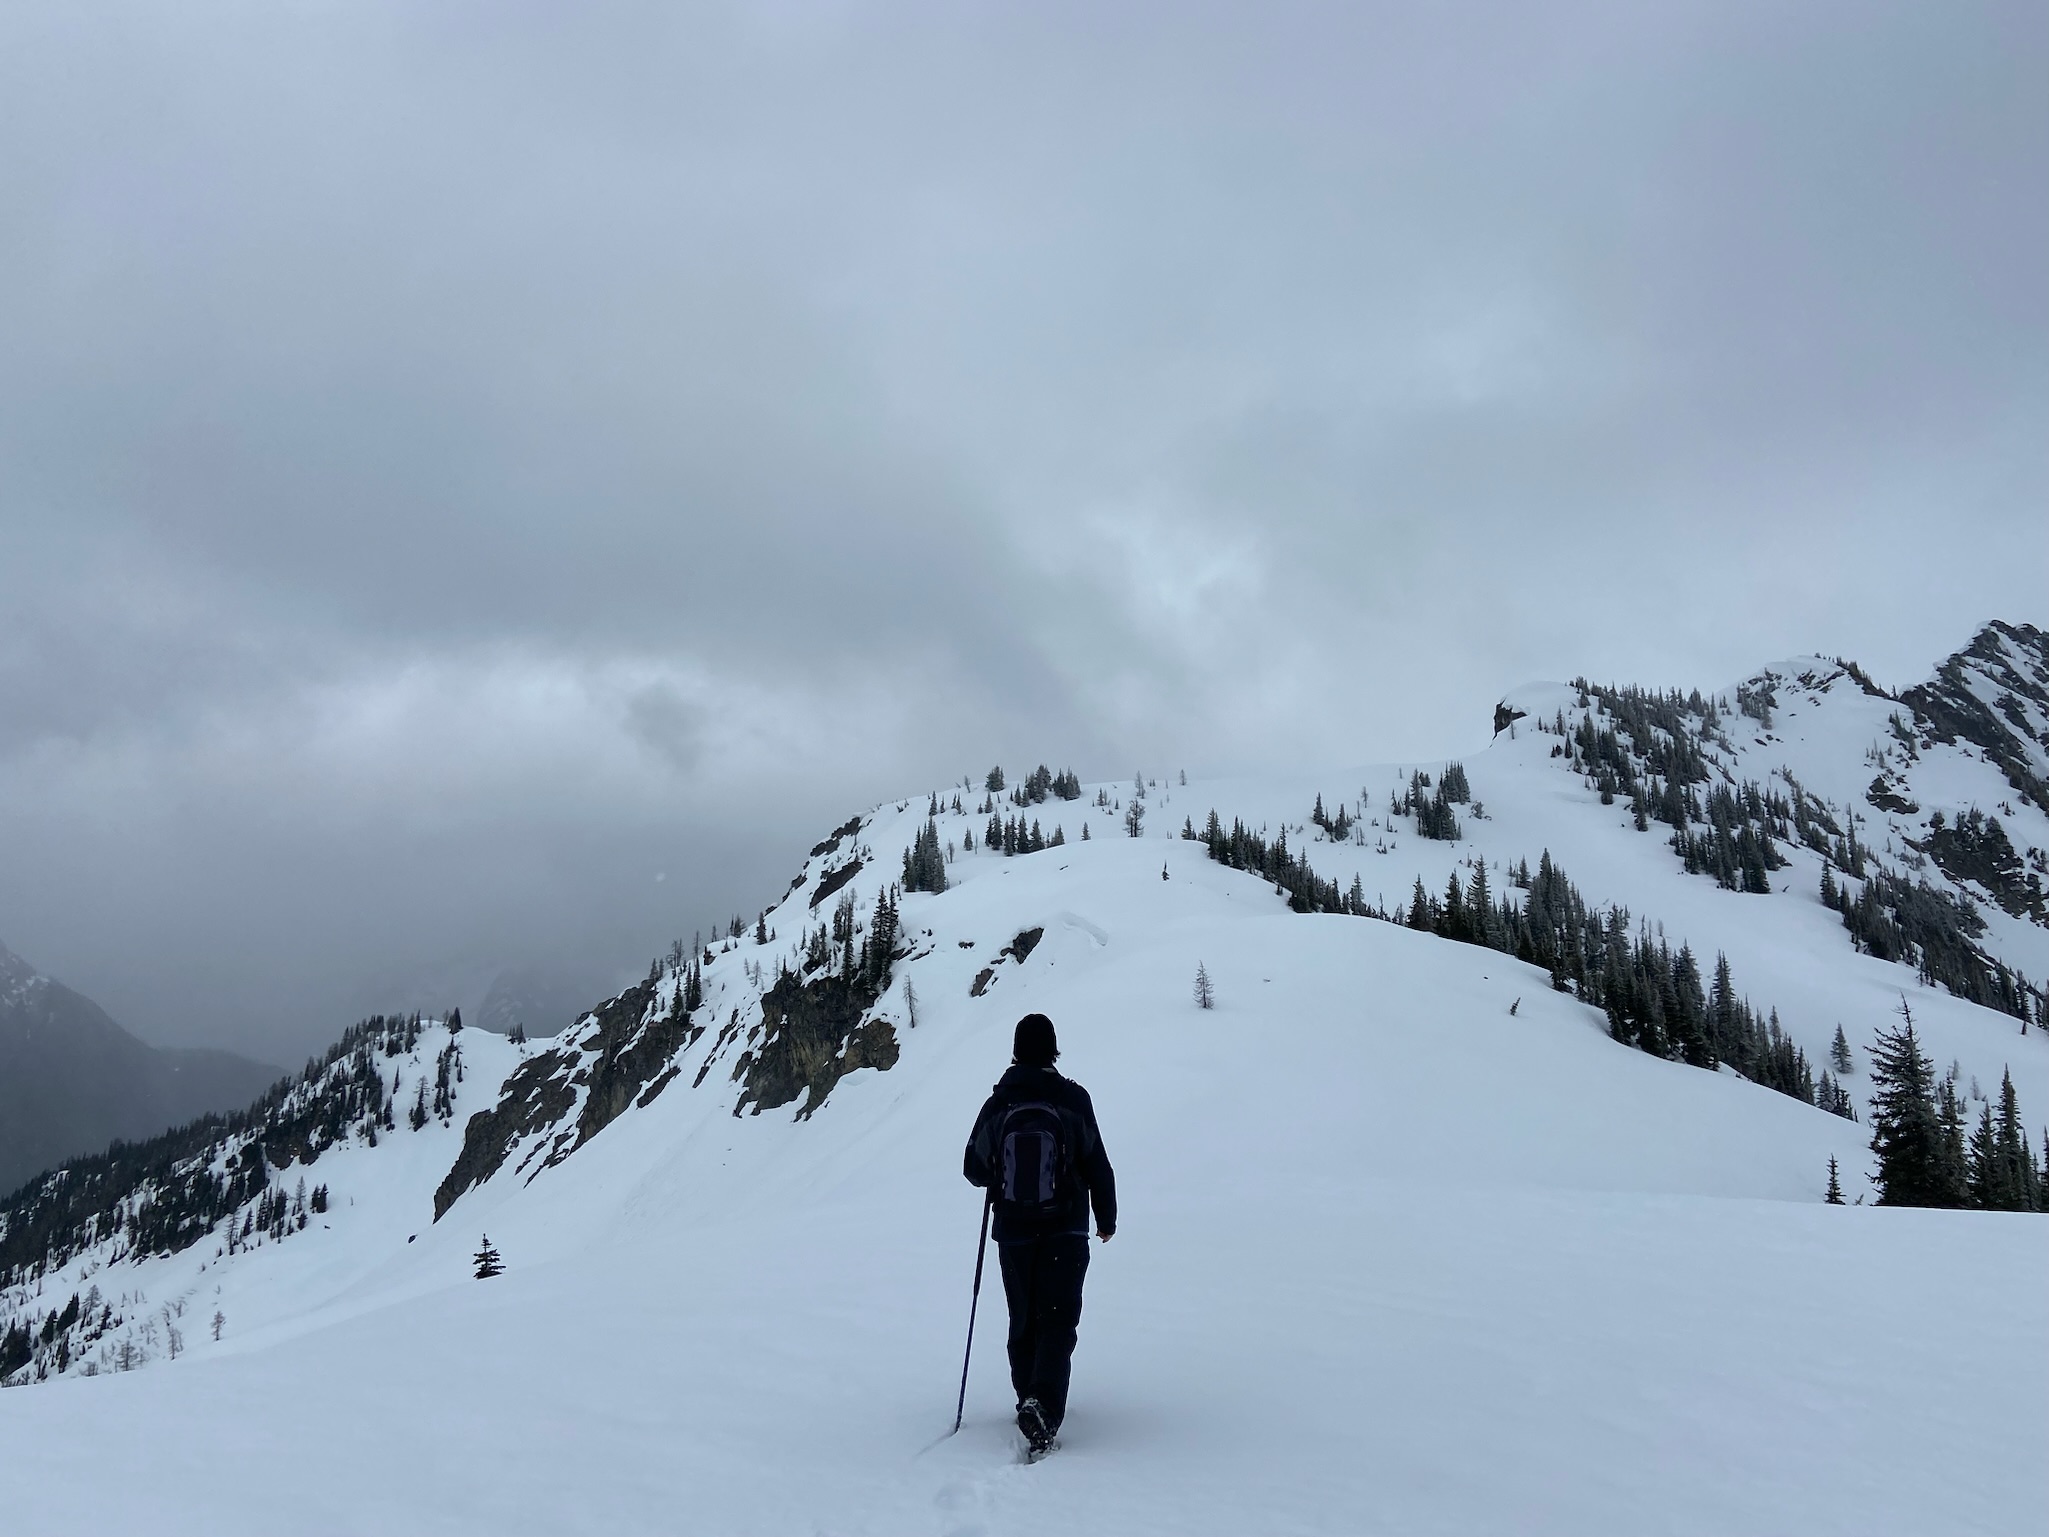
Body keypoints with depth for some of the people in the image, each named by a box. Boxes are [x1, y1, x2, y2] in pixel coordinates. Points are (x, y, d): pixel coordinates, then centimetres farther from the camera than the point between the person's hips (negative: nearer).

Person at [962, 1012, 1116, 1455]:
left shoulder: (996, 1105, -4)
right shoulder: (1073, 1099, -8)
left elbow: (974, 1169, 4)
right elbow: (1097, 1165, -4)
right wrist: (1106, 1218, 9)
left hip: (1013, 1233, 2)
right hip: (1066, 1232, -2)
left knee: (1022, 1322, 16)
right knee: (1058, 1322, -1)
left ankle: (1029, 1400, 22)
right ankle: (1043, 1406, -19)